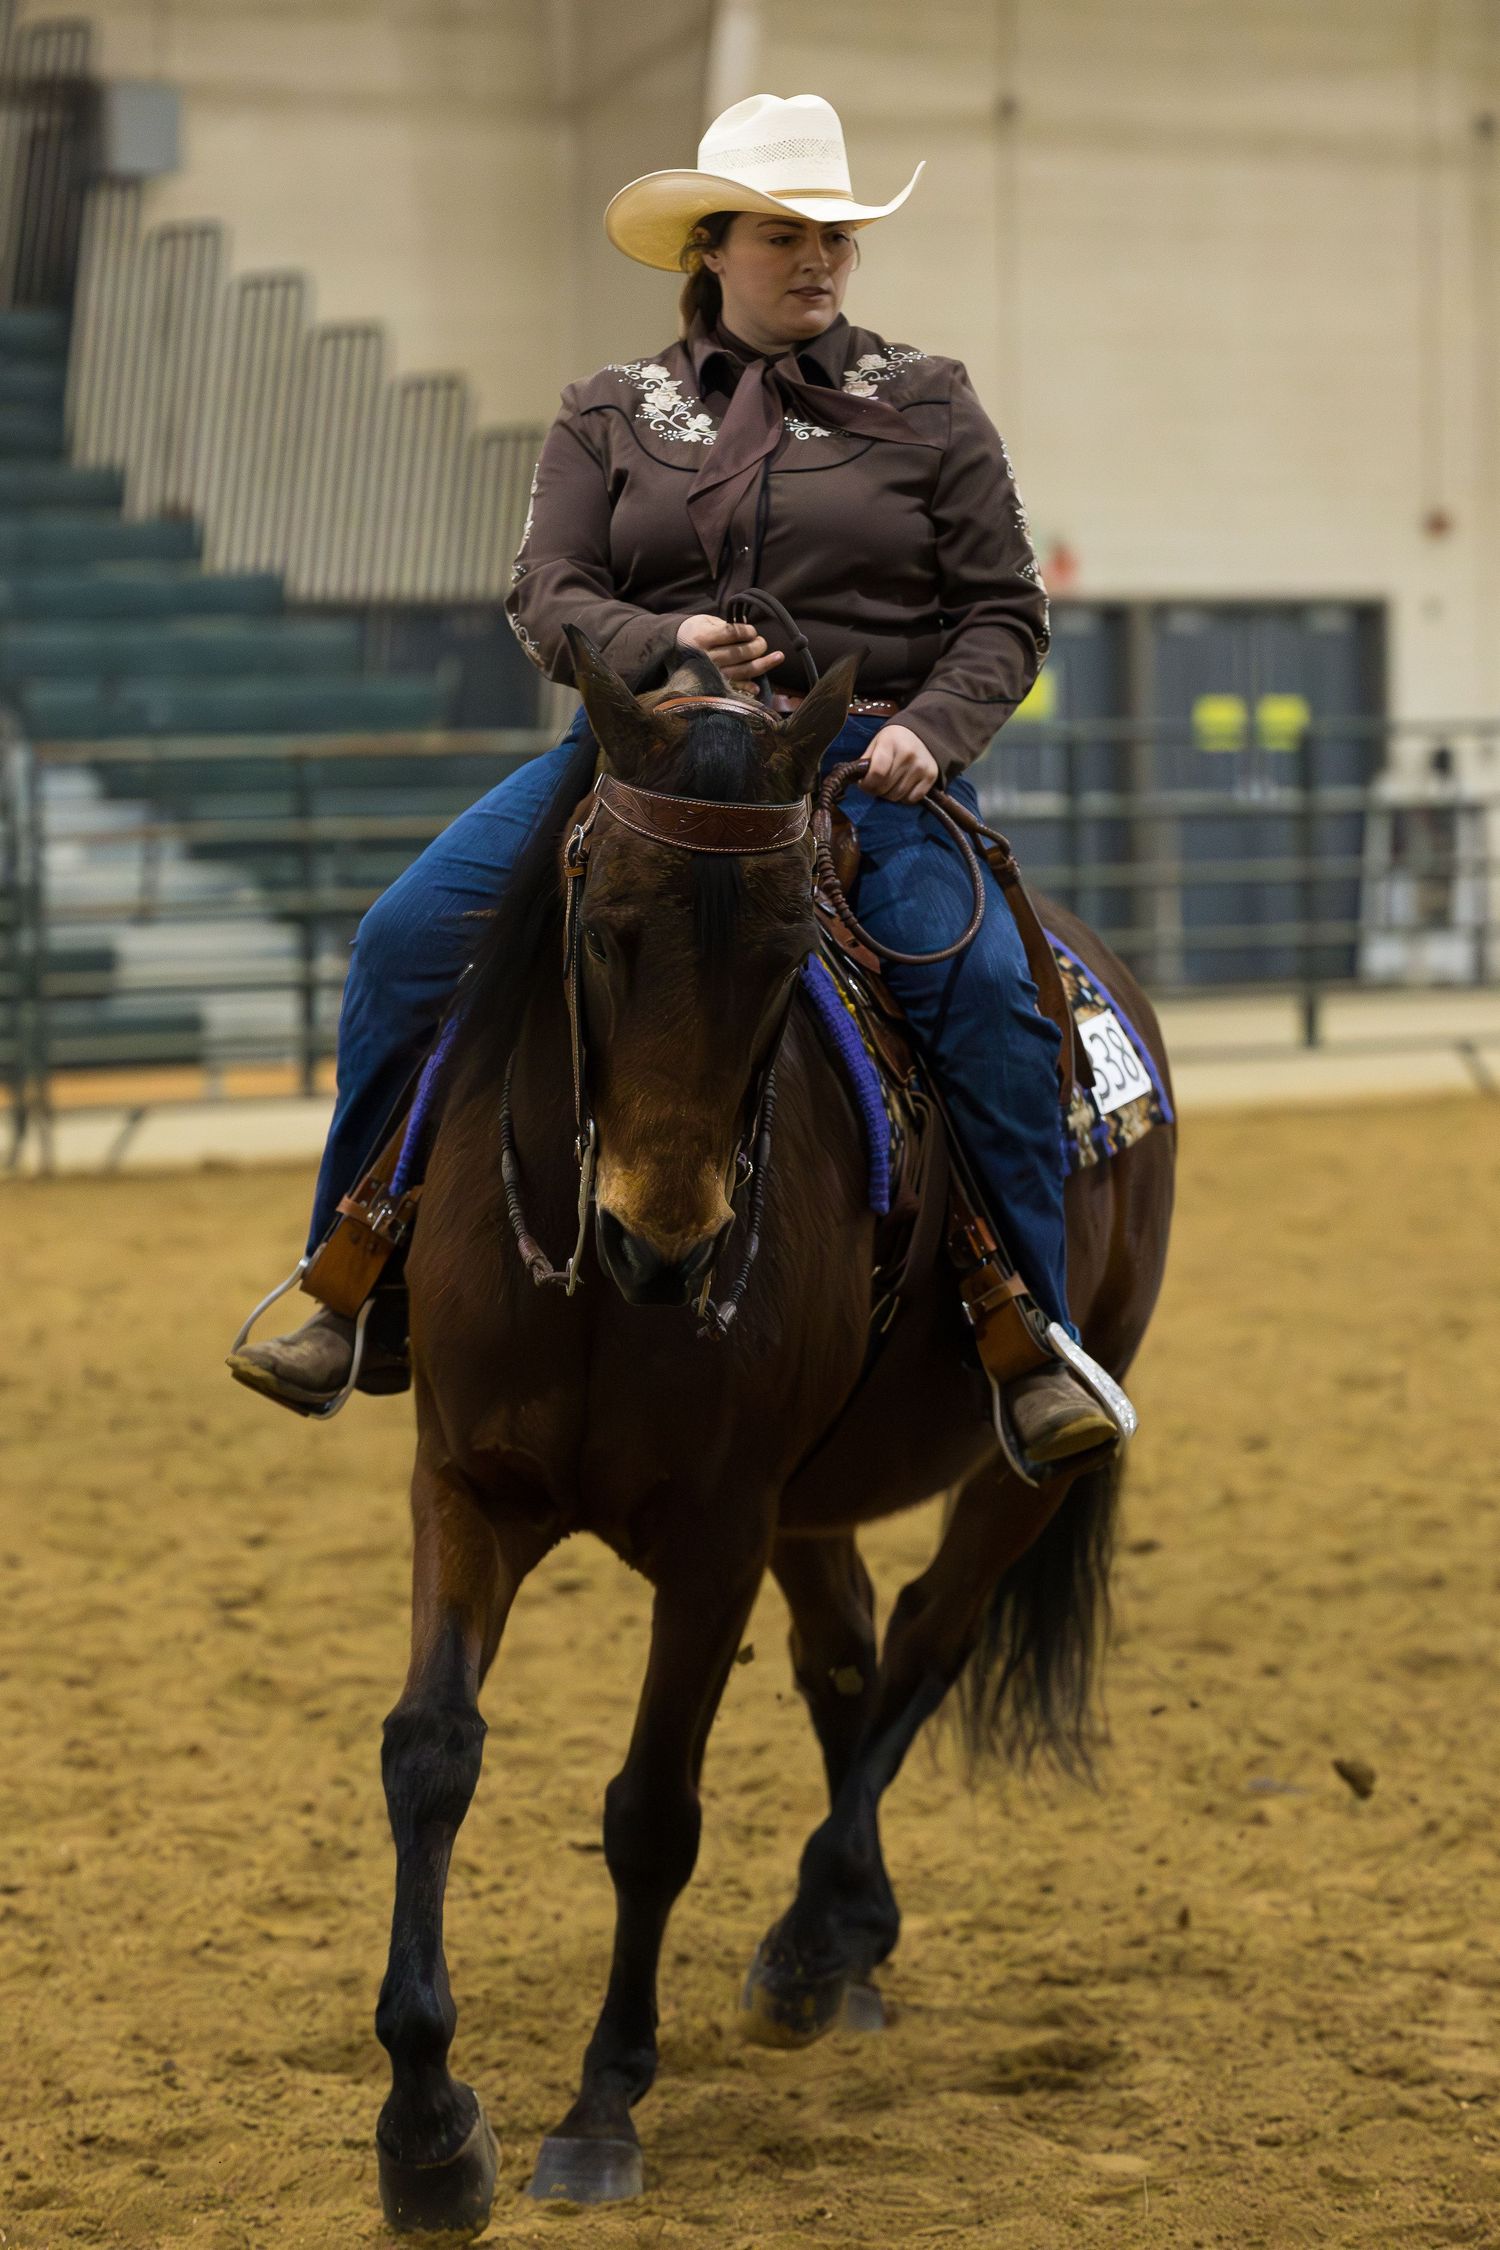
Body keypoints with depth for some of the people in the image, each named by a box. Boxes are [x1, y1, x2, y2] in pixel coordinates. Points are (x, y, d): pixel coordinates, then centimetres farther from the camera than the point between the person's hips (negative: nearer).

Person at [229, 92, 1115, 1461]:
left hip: (864, 764, -2)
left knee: (988, 989, -28)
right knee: (408, 941, -16)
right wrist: (666, 644, -17)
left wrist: (931, 730, -13)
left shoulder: (925, 407, 10)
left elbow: (1006, 614, 6)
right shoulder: (612, 416, 13)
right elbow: (548, 600, 4)